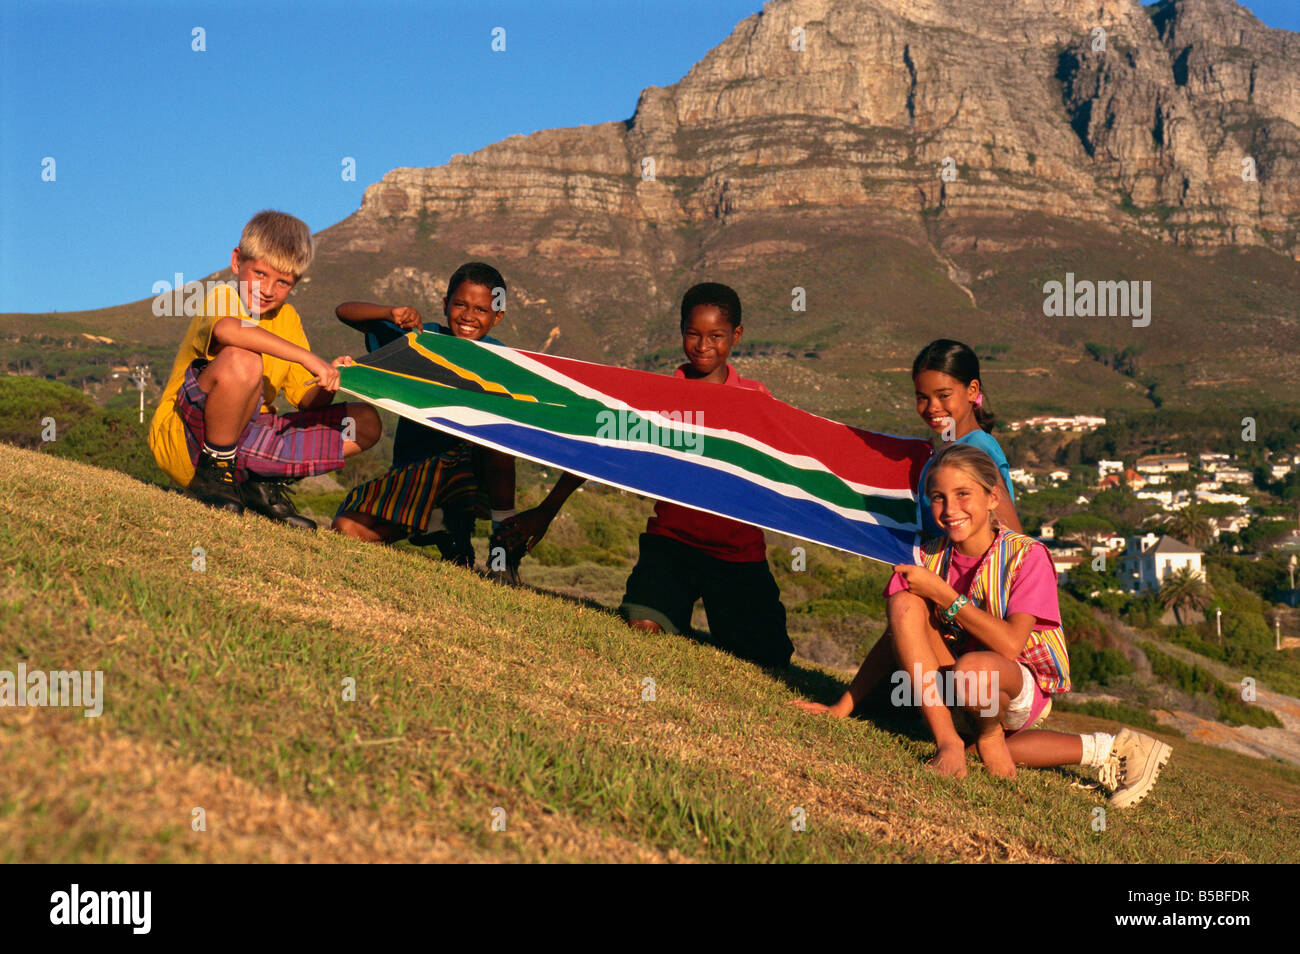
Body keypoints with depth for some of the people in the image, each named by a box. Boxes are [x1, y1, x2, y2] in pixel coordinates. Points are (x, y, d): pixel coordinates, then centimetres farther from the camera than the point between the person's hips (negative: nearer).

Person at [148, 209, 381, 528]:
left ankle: (261, 480, -2)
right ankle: (214, 473, -16)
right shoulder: (222, 295, -11)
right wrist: (307, 357, -37)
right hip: (185, 439, -7)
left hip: (247, 437, 7)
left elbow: (307, 399, 7)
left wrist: (327, 382, -16)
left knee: (365, 423, -1)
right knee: (242, 361, -34)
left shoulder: (287, 318, 10)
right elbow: (225, 329, -38)